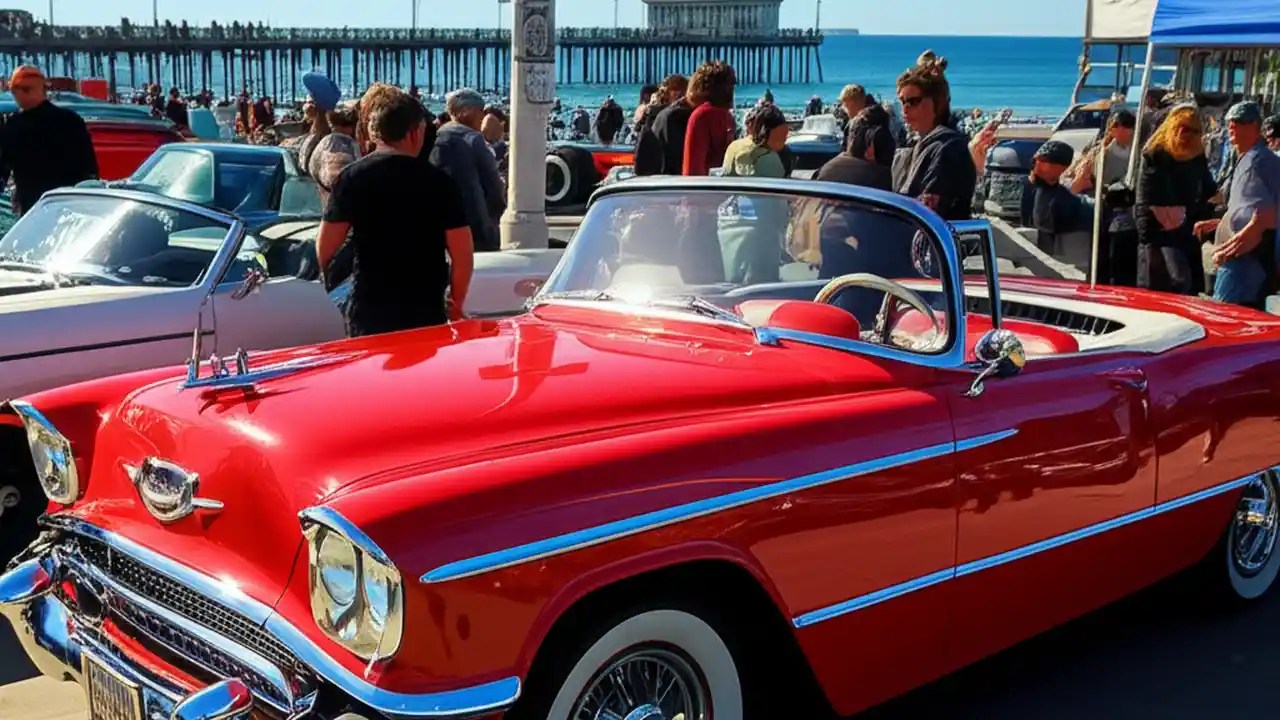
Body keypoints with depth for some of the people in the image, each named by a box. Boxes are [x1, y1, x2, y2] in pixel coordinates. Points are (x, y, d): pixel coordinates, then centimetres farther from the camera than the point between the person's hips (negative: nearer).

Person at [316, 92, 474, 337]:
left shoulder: (352, 177, -2)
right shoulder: (438, 181, -4)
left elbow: (325, 248, -1)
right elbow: (462, 256, -5)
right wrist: (456, 305, 10)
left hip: (367, 311, 1)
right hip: (426, 312, -1)